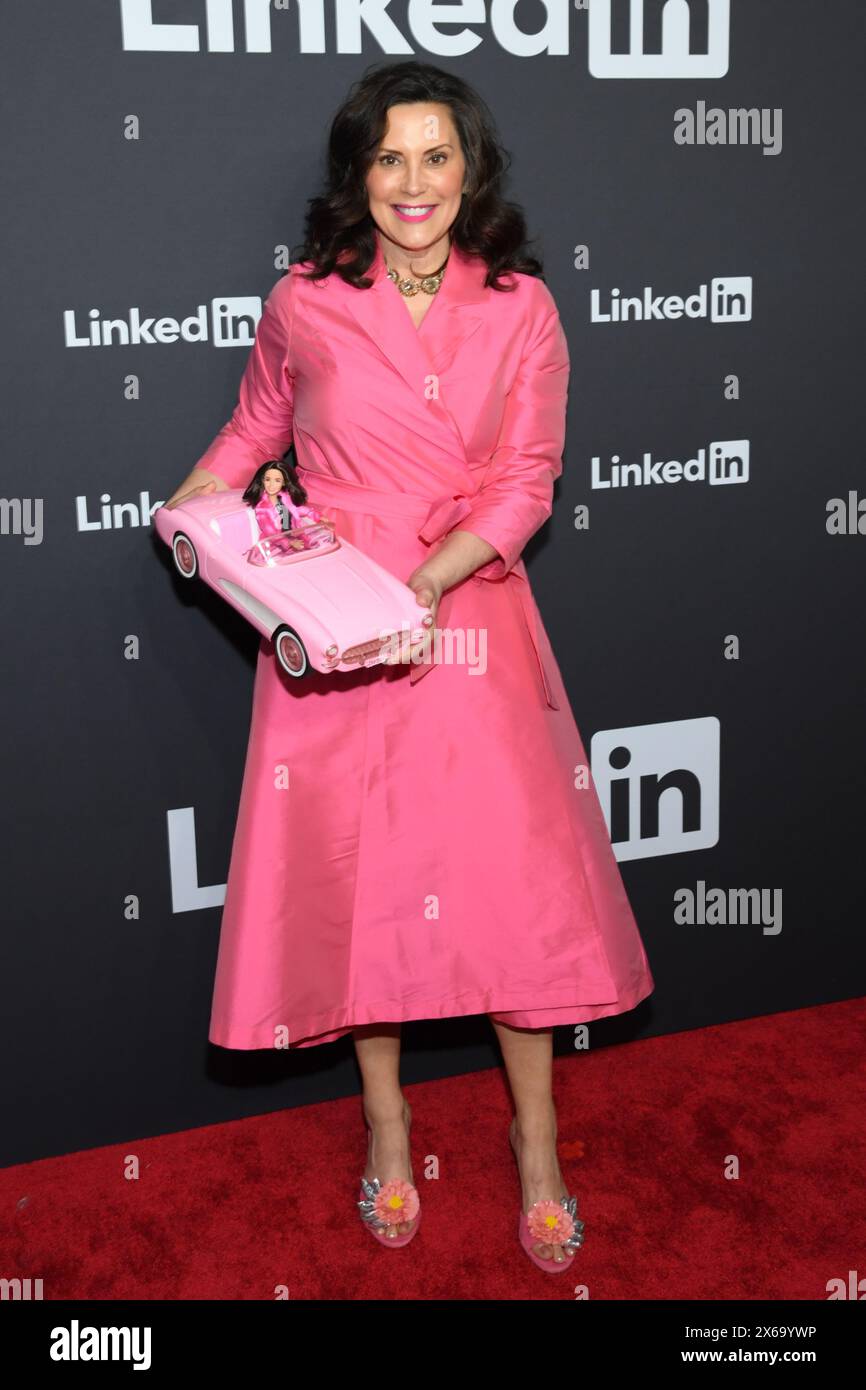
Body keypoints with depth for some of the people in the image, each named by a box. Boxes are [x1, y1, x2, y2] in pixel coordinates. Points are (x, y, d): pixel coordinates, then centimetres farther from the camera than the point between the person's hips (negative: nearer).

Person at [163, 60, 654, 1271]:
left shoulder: (521, 309, 0)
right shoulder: (303, 304, 0)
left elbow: (527, 479, -4)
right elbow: (256, 428, 16)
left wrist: (432, 575, -19)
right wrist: (197, 508, -1)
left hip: (473, 623, 0)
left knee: (515, 874, 2)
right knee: (354, 873, 7)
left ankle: (536, 1137, 23)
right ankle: (387, 1123, 29)